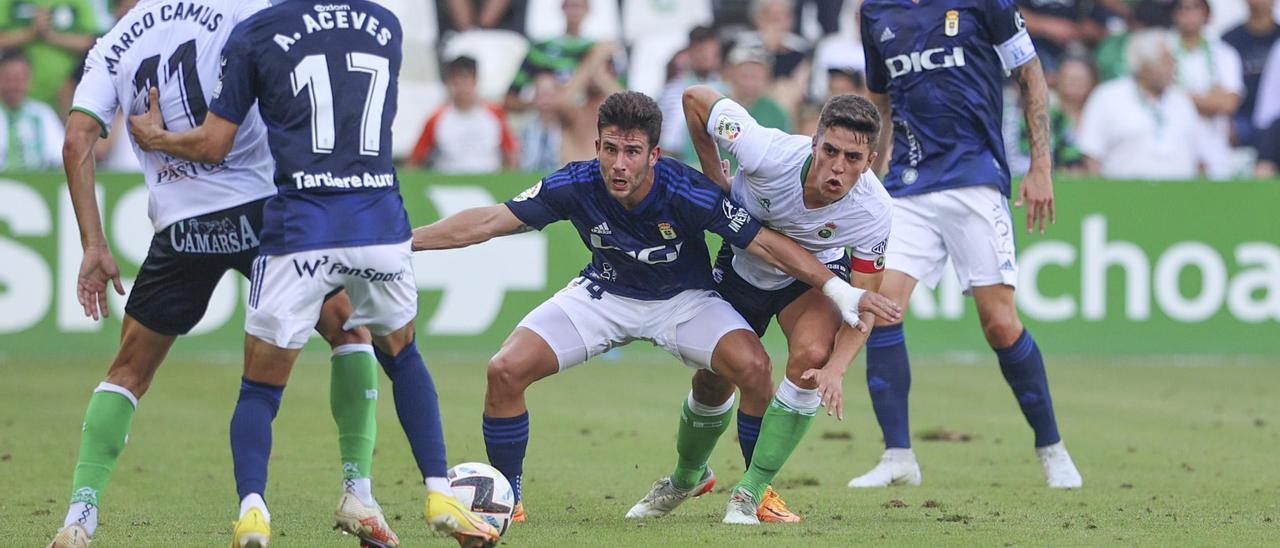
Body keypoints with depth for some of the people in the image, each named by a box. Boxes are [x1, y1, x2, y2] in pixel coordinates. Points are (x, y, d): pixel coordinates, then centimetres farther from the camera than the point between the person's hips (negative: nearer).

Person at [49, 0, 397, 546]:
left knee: (128, 372, 17)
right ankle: (357, 491, 9)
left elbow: (77, 141, 1)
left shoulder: (112, 47, 12)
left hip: (180, 230, 2)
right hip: (261, 207, -2)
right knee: (348, 328, 17)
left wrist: (93, 247, 2)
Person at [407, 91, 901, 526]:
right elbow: (488, 222, -18)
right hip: (604, 294, 1)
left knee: (750, 364, -28)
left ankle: (688, 475, -2)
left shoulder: (689, 193, -31)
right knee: (506, 371, -18)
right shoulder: (576, 186, -25)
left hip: (683, 299, -1)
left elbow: (767, 244, -23)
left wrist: (840, 291, -26)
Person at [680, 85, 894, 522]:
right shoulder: (769, 153, -38)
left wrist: (836, 367, -40)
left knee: (812, 357, -28)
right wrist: (716, 182, -11)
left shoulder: (874, 213, -33)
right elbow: (695, 98, -22)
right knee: (712, 383, 5)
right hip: (743, 266, 1)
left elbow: (864, 304, -23)